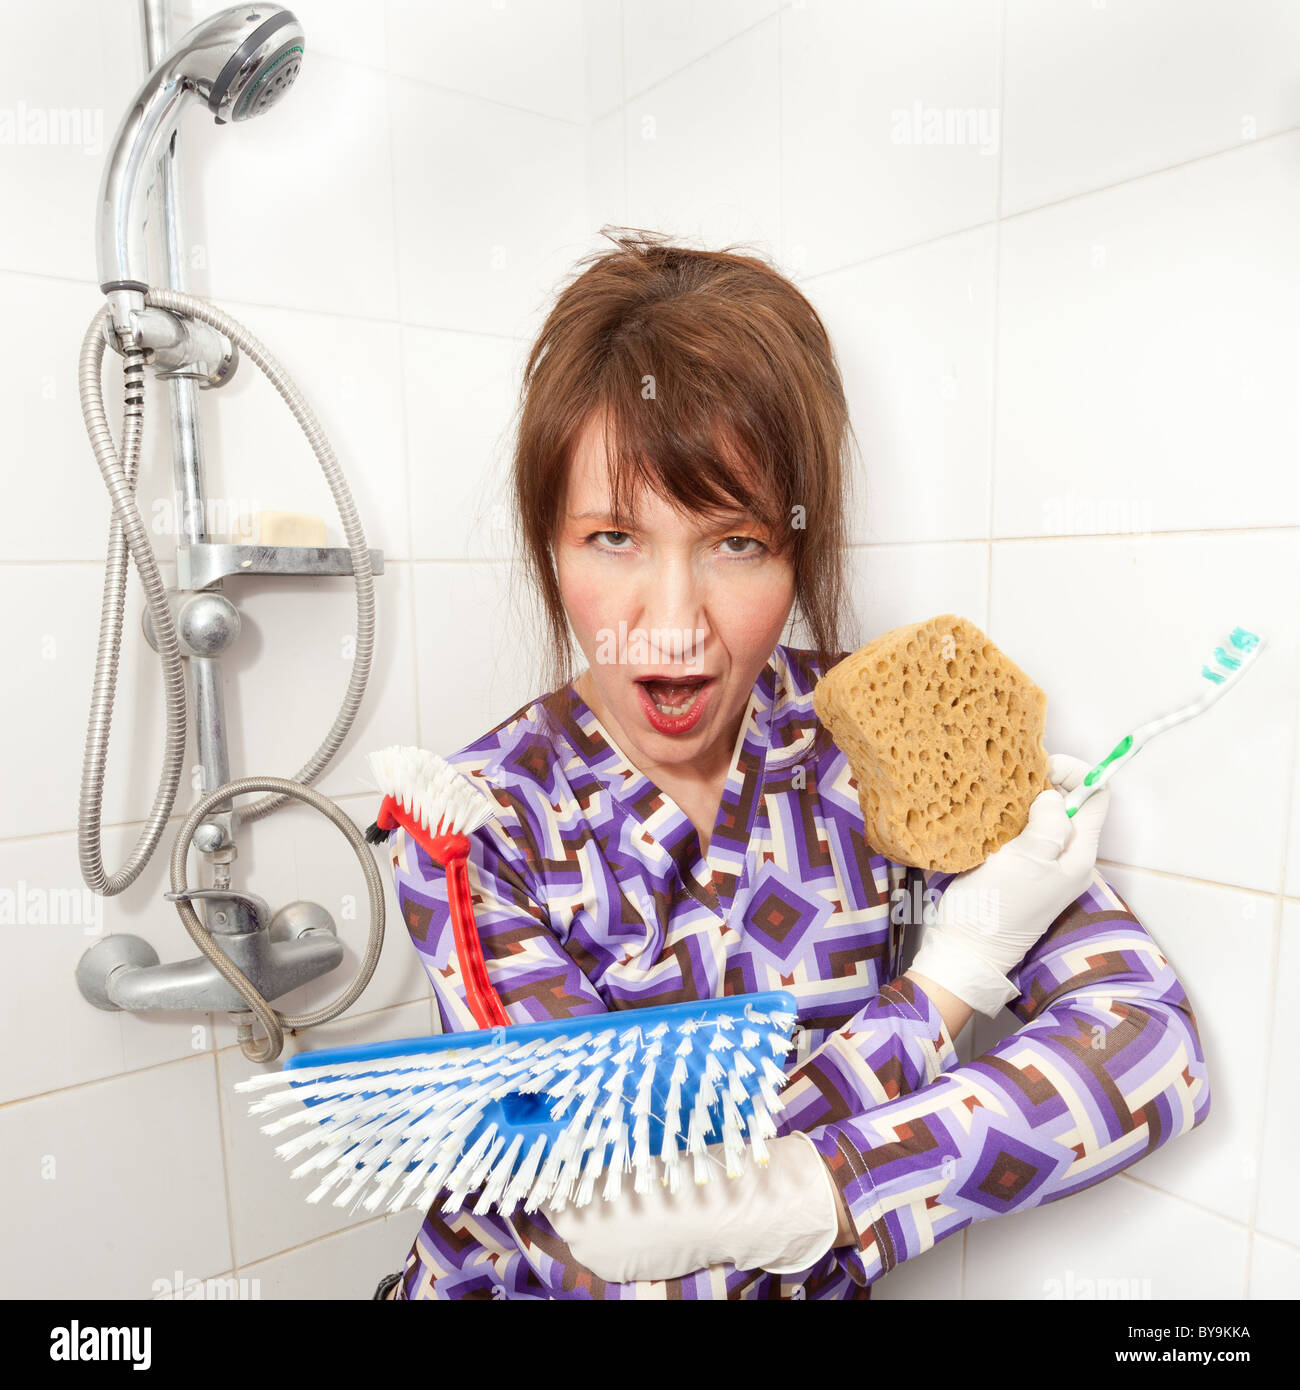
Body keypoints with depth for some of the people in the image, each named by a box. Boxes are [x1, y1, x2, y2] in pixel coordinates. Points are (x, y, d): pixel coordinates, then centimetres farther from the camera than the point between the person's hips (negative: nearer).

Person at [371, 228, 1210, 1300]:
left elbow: (1150, 1039, -17)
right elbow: (617, 1230, -21)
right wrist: (959, 971, -19)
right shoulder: (471, 826, -17)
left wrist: (794, 1199, -28)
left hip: (811, 1277, 2)